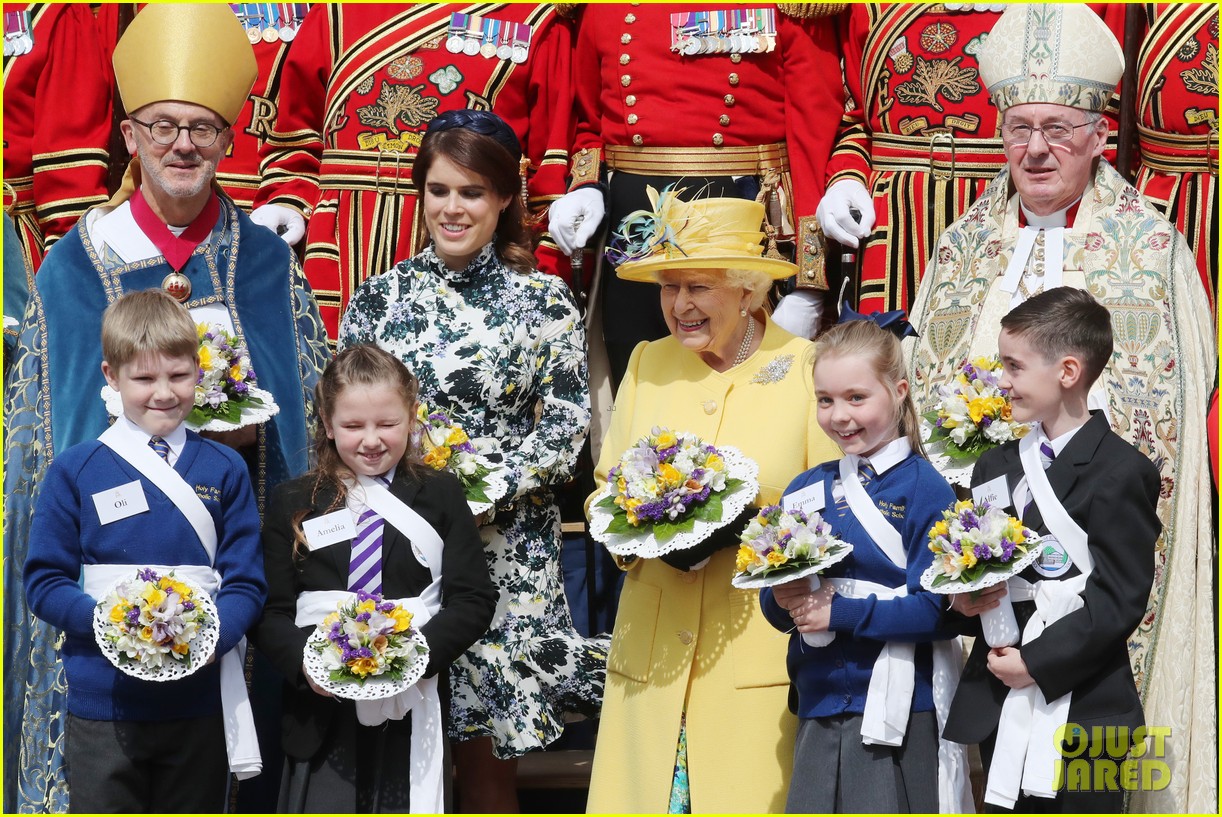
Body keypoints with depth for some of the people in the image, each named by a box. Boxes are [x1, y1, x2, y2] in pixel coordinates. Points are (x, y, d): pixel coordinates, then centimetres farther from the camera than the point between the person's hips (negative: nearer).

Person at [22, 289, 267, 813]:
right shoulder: (75, 471, -1)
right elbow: (44, 582, -2)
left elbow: (246, 581, 2)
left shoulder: (225, 471, 4)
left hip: (199, 702, 2)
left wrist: (214, 634, -18)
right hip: (102, 705, -2)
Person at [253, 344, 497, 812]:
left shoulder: (441, 497, 6)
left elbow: (474, 599, 0)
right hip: (322, 715, 0)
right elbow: (270, 612, 5)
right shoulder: (294, 503, 7)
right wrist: (304, 661, -15)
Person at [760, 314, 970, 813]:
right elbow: (773, 606, 14)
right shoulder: (806, 491, 12)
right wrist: (783, 599, -8)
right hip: (819, 709, 6)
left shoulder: (924, 489, -7)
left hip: (898, 714, -6)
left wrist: (840, 613, -16)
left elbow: (934, 610, -14)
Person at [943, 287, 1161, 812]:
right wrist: (965, 598, -5)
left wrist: (1038, 662, -18)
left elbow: (1119, 598, -14)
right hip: (1001, 710, 6)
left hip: (1084, 712, -6)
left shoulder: (1121, 472, -9)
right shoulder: (997, 466, 13)